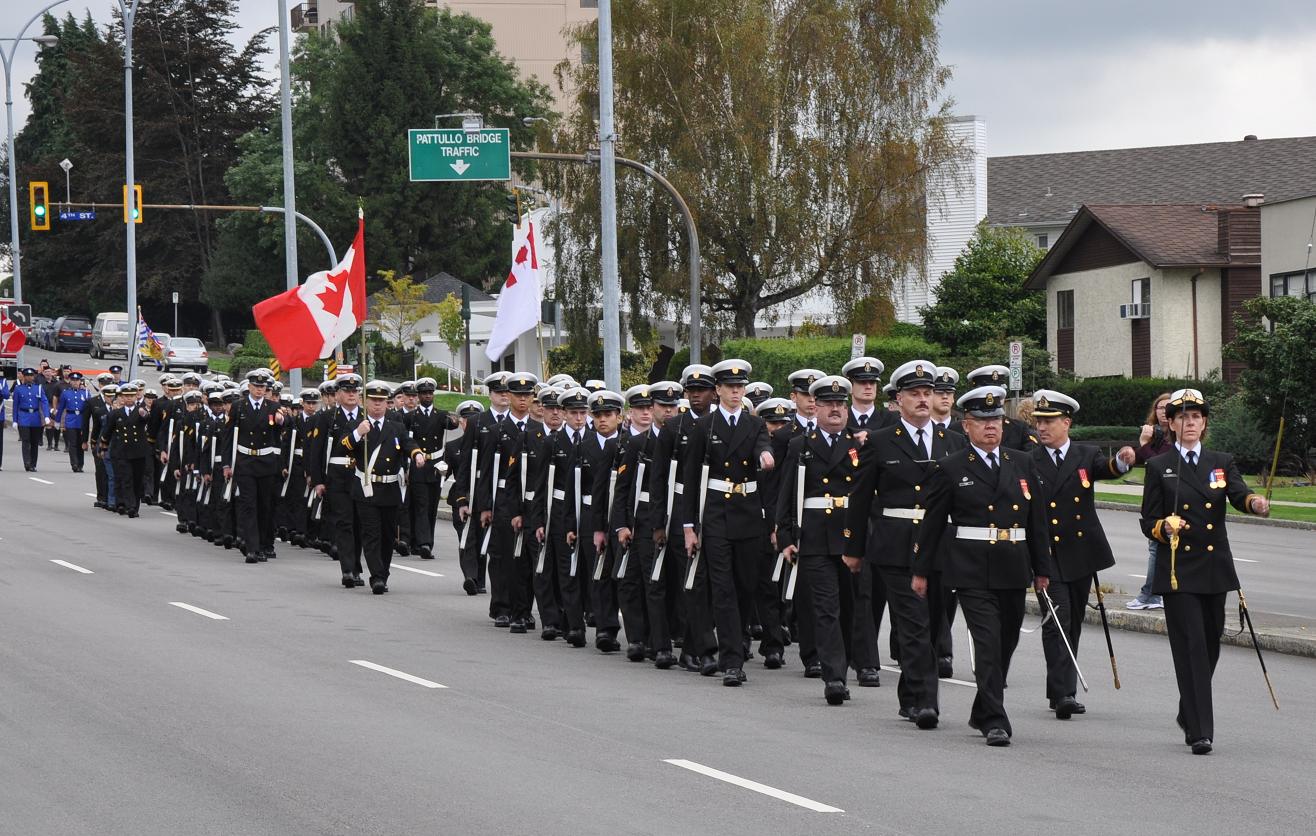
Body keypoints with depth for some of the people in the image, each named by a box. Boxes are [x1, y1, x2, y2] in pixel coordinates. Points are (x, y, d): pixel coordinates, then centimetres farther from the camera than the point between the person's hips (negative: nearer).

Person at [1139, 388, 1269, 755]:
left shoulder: (1222, 462, 11)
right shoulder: (1159, 467, 4)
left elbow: (1240, 495, -8)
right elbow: (1148, 522, 4)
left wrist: (1256, 503, -31)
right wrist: (1165, 527, -19)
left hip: (1215, 568, 3)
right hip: (1178, 569, -3)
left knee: (1210, 645, 9)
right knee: (1191, 646, -11)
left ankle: (1189, 714, 31)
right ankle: (1200, 730, -12)